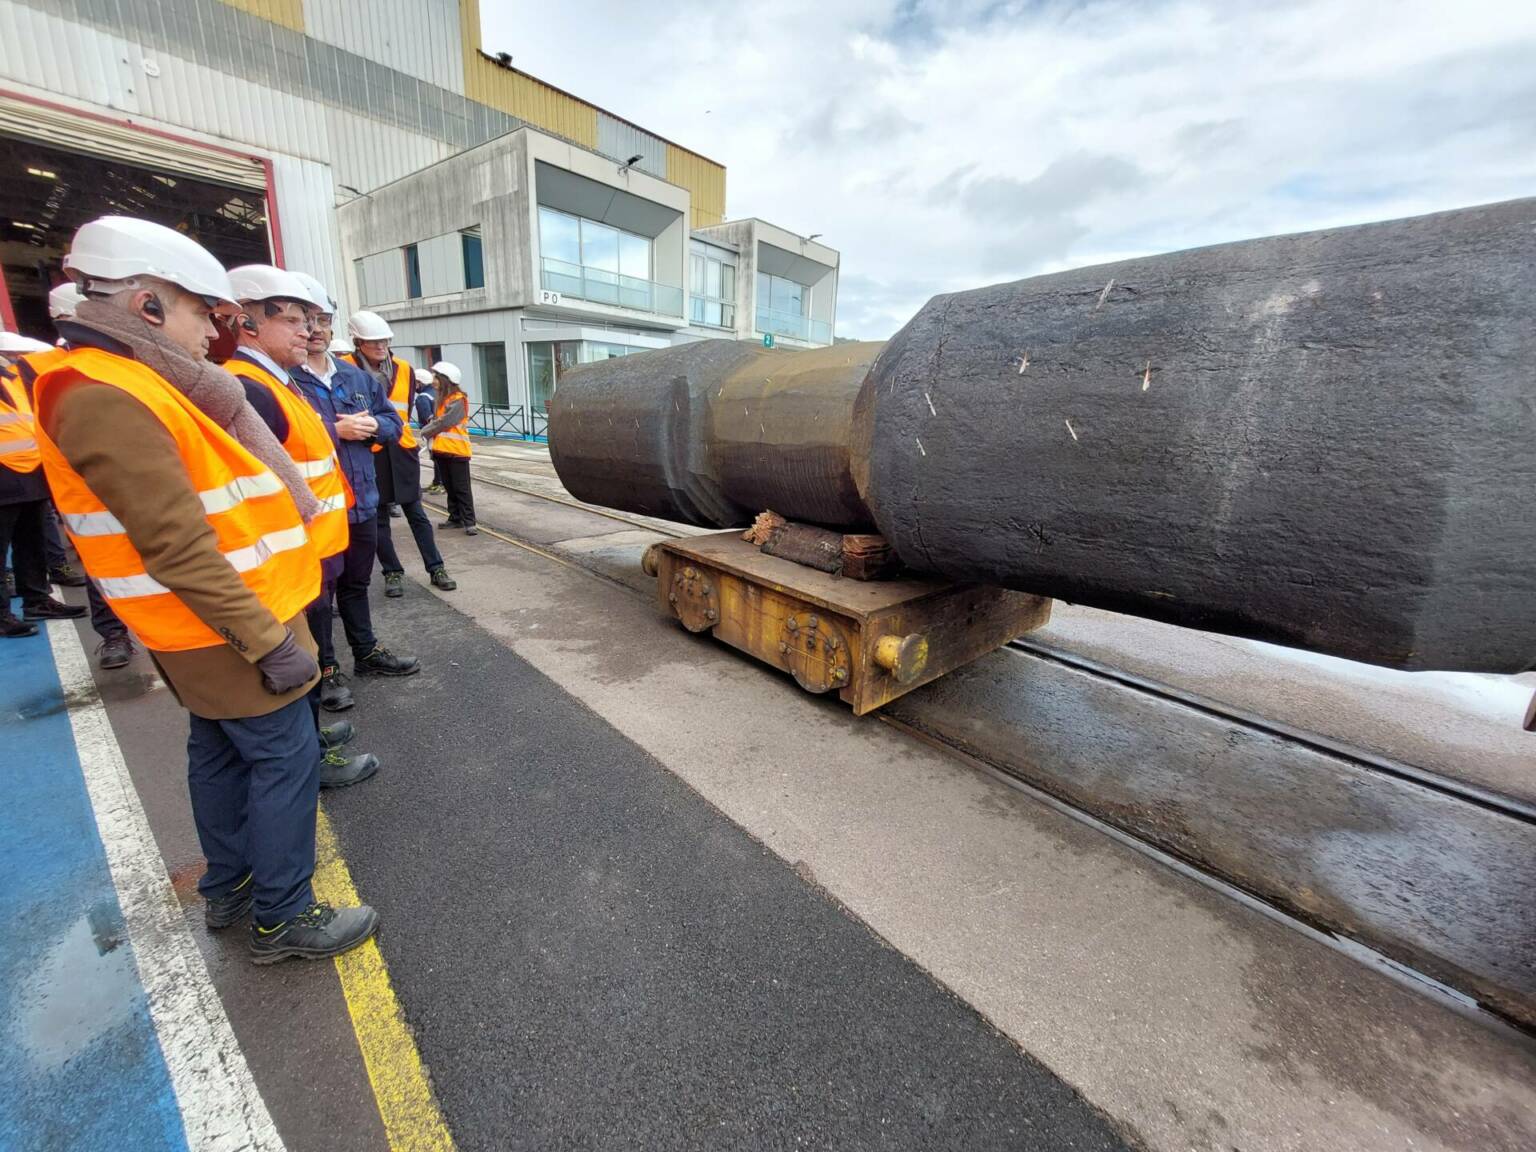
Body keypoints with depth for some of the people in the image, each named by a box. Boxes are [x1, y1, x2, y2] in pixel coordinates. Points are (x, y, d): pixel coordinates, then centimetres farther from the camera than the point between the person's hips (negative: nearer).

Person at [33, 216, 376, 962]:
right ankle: (284, 919, 16)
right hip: (224, 628, -10)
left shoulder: (129, 385, 12)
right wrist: (270, 640, -24)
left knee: (221, 752, 20)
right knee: (285, 759, 0)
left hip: (206, 626, 10)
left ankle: (229, 890, 37)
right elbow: (175, 551, -26)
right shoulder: (109, 397, -21)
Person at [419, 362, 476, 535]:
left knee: (461, 488, -7)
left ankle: (469, 522, -6)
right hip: (442, 450, 8)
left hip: (457, 450, -8)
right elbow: (435, 419, 16)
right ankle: (455, 518, 20)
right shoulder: (442, 398, 15)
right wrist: (428, 430, -3)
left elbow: (444, 423, -15)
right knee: (449, 487, 12)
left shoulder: (458, 400, -12)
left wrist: (425, 432, -3)